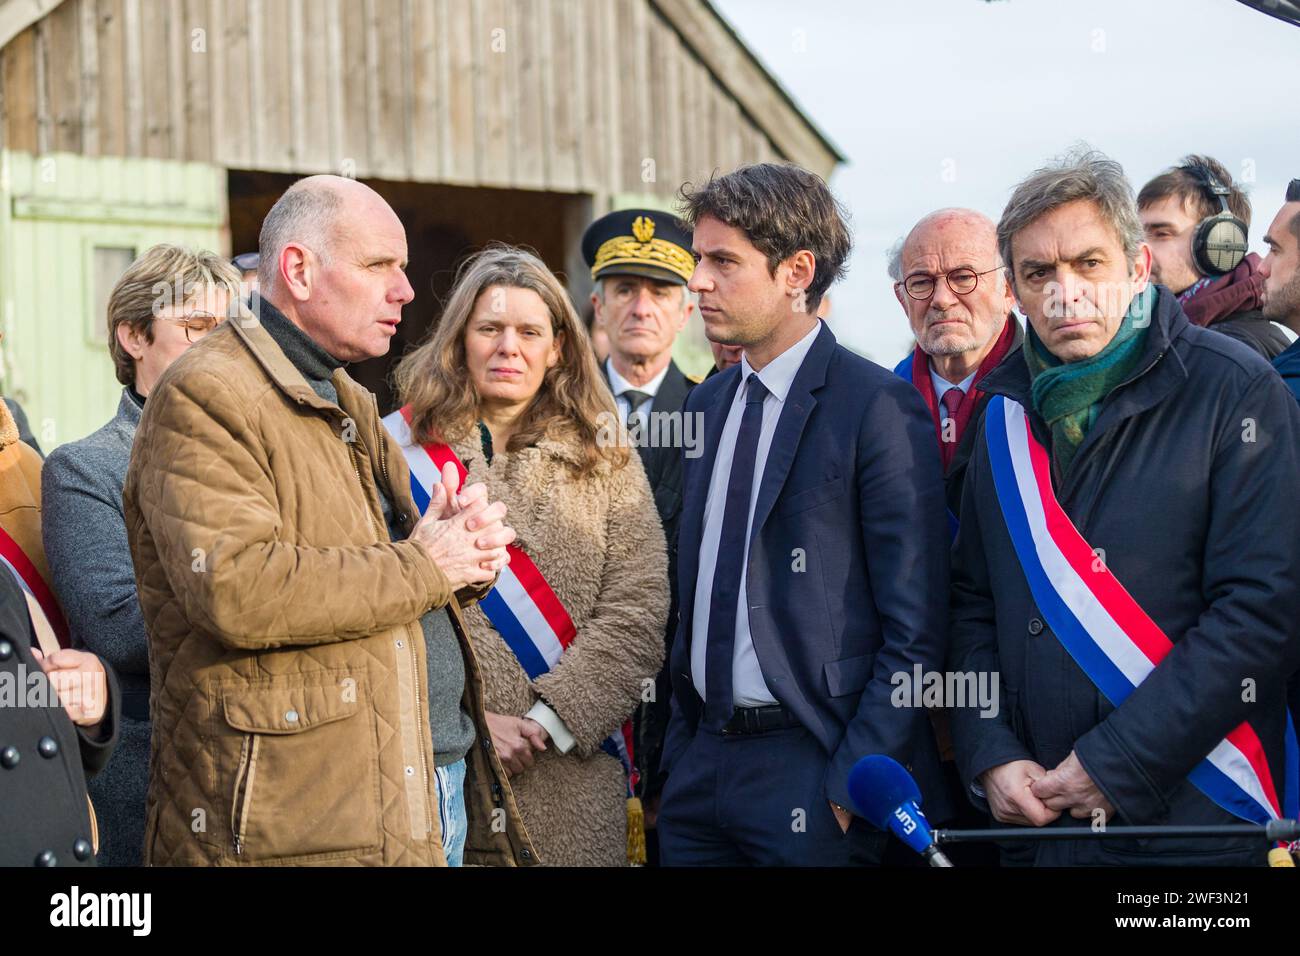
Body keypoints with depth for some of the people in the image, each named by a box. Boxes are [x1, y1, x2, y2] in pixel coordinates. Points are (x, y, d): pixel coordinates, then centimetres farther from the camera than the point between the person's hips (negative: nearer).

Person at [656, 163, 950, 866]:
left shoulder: (879, 408, -10)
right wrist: (680, 742, 11)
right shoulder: (707, 403, 12)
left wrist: (855, 782, -16)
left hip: (809, 775, -6)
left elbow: (914, 630, -13)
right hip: (701, 763, 7)